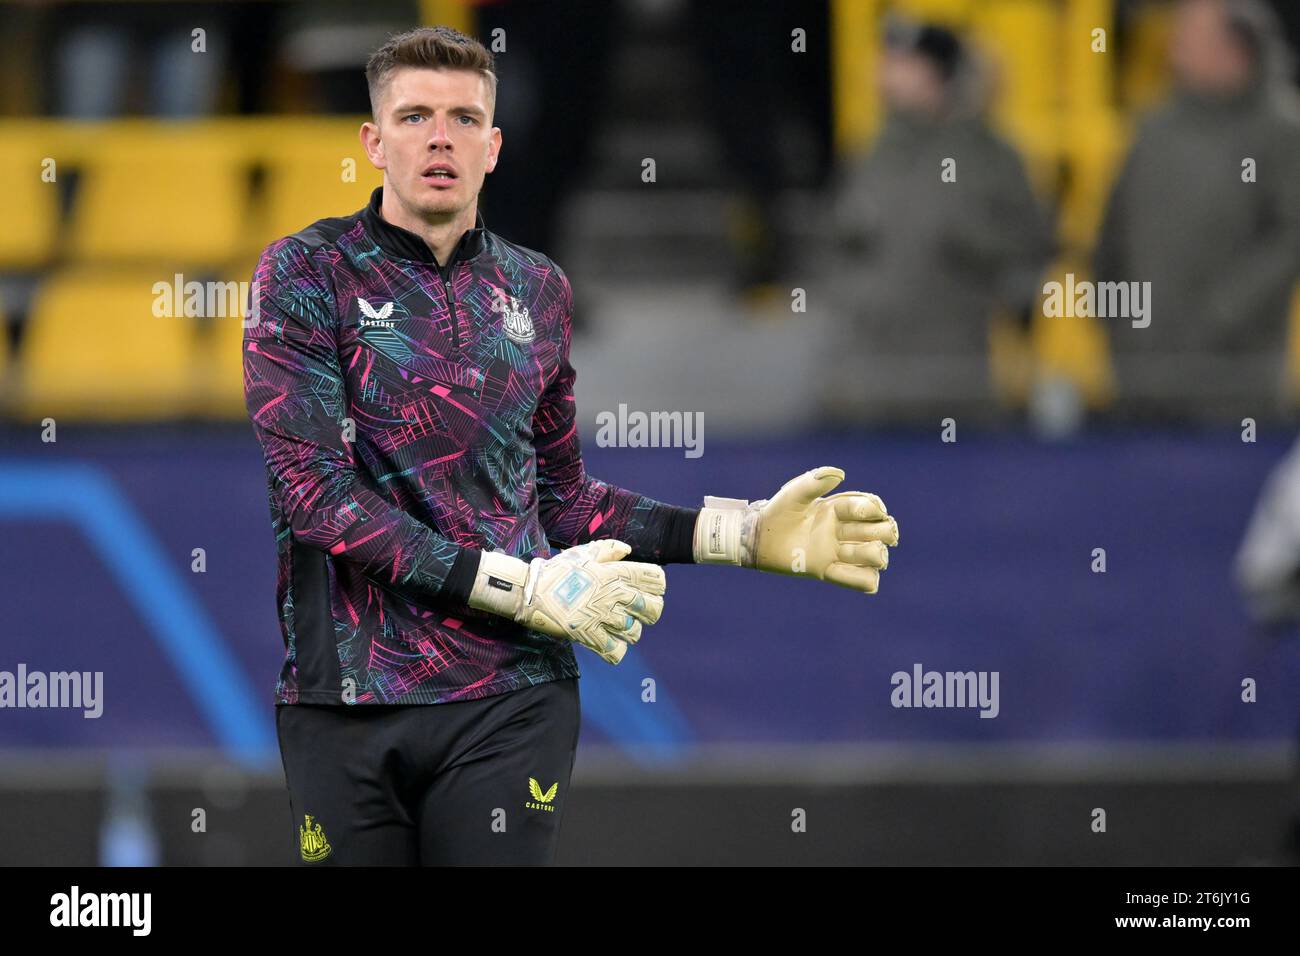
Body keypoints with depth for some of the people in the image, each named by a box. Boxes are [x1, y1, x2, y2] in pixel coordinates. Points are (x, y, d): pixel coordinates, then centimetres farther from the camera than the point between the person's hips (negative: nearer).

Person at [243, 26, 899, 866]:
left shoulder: (536, 289, 13)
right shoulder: (306, 274, -1)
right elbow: (317, 490, -11)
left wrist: (742, 534, 9)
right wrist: (520, 586, -15)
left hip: (509, 697, 2)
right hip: (346, 694, -2)